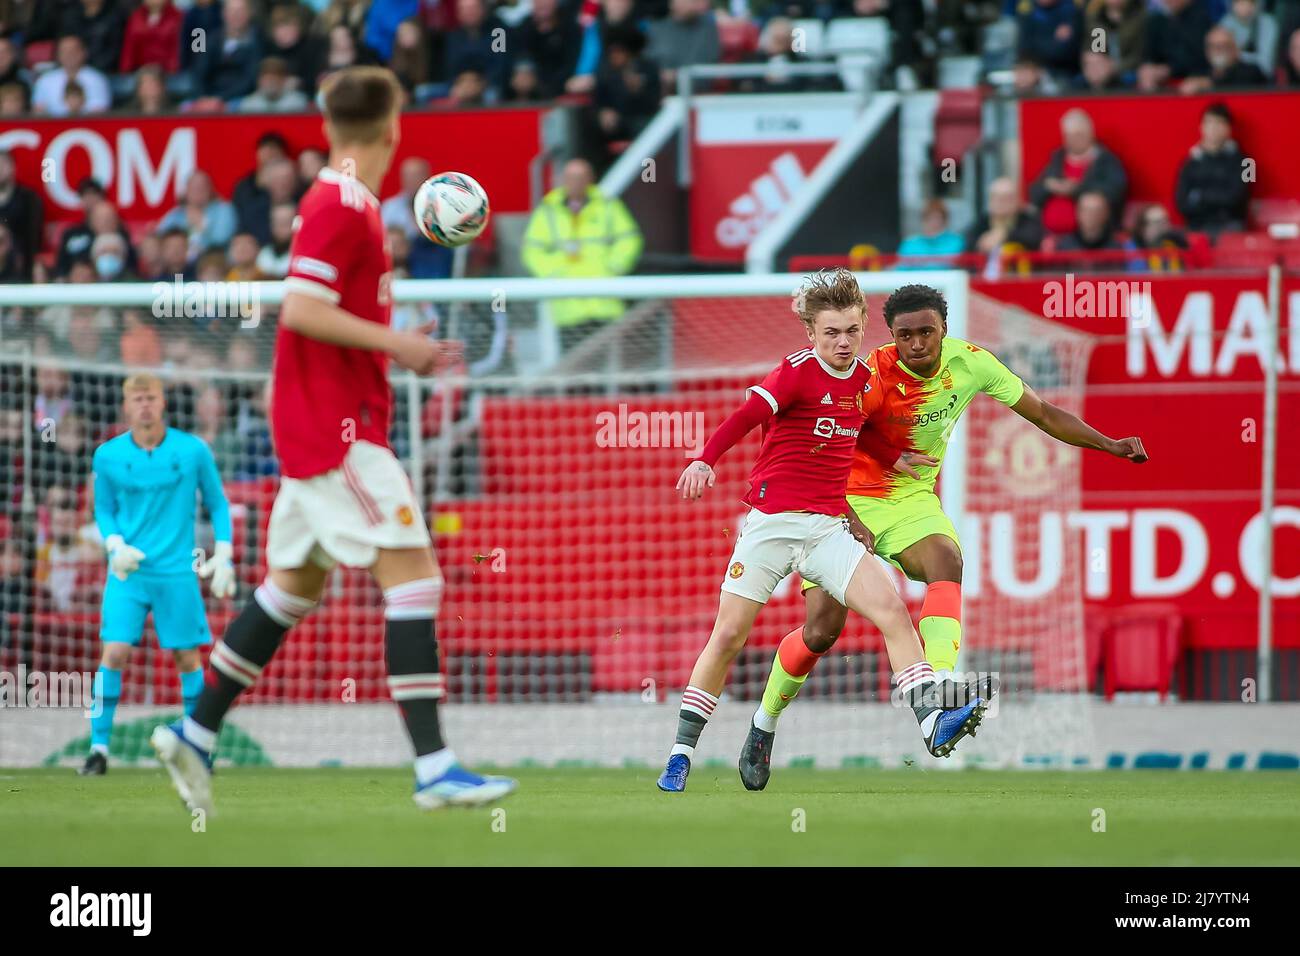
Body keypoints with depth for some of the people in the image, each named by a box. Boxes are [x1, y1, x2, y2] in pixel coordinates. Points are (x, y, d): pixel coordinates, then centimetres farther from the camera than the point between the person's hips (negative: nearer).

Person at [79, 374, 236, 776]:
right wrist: (115, 545, -7)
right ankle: (99, 747, -6)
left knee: (187, 657, 1)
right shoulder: (108, 456, 0)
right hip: (127, 573, 0)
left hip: (177, 572, 0)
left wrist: (223, 556, 2)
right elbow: (104, 510, 12)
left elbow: (217, 504, 9)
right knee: (114, 653, -11)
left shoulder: (193, 451, -3)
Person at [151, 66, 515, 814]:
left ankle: (196, 733, 21)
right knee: (414, 574, -13)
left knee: (297, 582, 16)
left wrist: (400, 351, 18)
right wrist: (395, 343, -20)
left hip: (323, 428, 10)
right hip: (338, 427, -10)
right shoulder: (343, 206, -14)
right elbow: (300, 310, -21)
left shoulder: (342, 203, 15)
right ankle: (434, 768, -17)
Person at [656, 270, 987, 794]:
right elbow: (745, 416, -25)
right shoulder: (798, 371, -10)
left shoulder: (864, 379, 9)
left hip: (829, 529, 5)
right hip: (771, 523, -5)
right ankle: (681, 754, 8)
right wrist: (704, 460, -39)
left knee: (891, 606, -14)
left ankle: (933, 721, -19)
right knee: (728, 635, -2)